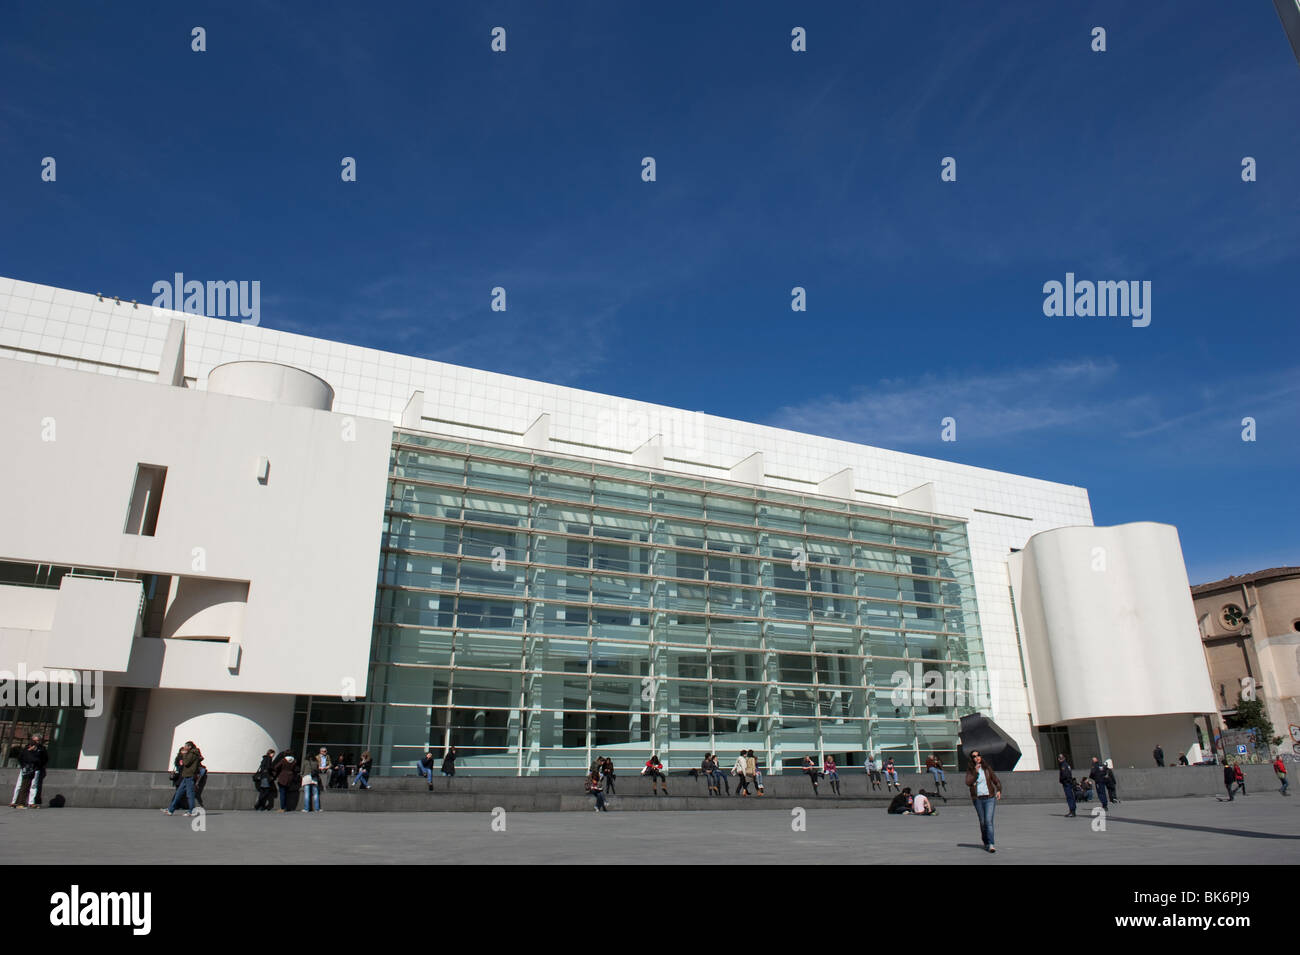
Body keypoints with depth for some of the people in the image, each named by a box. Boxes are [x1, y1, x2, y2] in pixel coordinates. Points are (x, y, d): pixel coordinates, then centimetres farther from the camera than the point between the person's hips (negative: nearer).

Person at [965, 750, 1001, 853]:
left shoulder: (987, 768, 5)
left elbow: (996, 781, 11)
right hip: (978, 799, 1)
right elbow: (968, 783, -11)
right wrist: (975, 772, -17)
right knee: (982, 822, 7)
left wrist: (999, 790, -7)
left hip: (990, 798, -1)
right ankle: (985, 842, 25)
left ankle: (991, 844, -15)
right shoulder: (970, 771, 3)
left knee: (989, 821, -13)